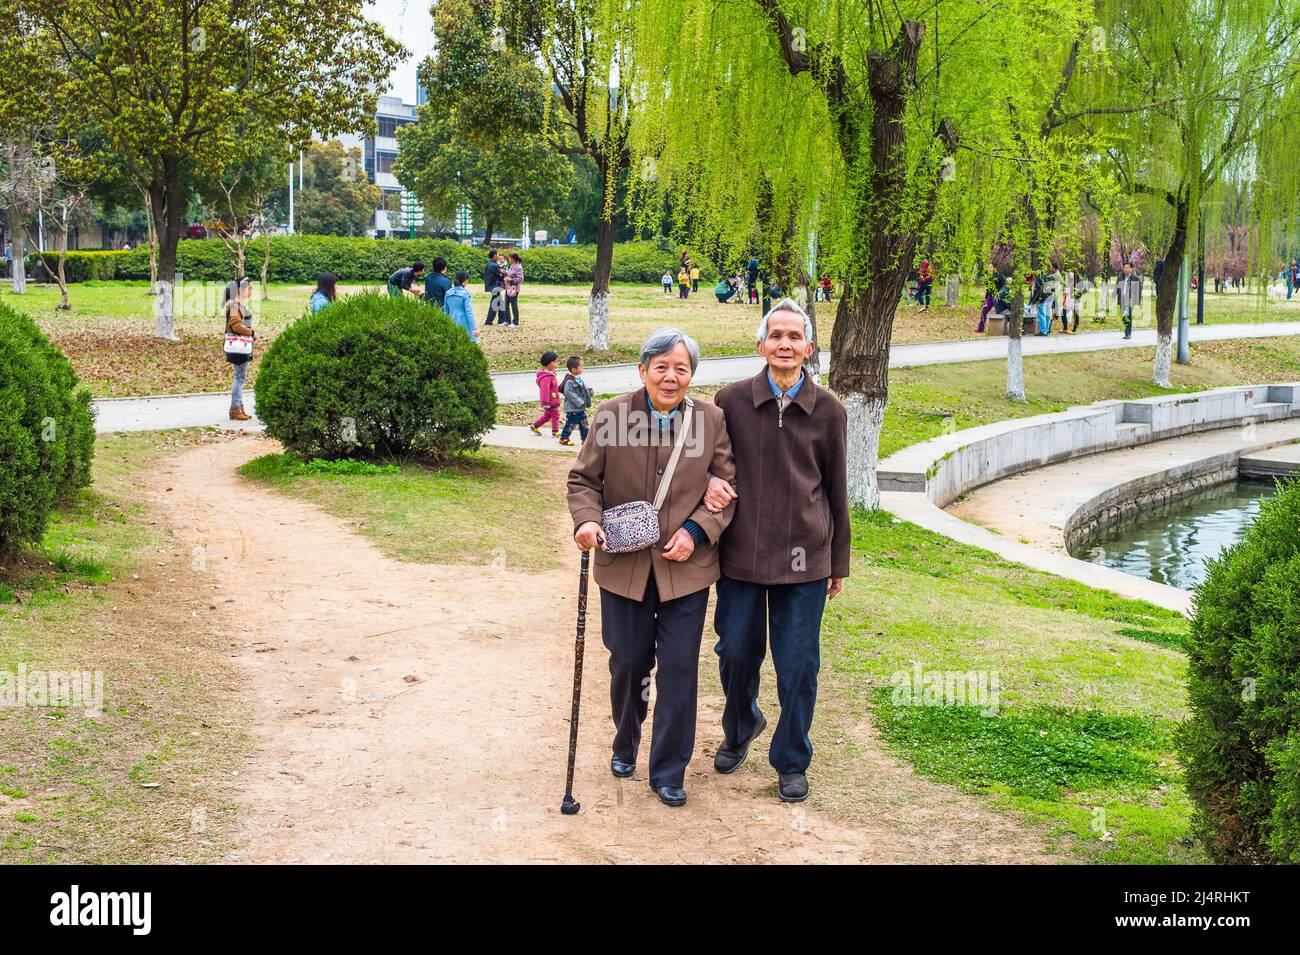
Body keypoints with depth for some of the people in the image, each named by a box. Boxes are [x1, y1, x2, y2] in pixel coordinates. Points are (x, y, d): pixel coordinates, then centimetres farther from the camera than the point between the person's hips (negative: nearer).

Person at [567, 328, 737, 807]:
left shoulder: (711, 420, -2)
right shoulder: (611, 416, -4)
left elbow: (728, 486, 3)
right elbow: (583, 479, 2)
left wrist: (696, 531, -12)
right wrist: (587, 521, -17)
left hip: (686, 567, 0)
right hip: (623, 565, 0)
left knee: (679, 668, -1)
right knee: (627, 663, 14)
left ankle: (669, 772, 13)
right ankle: (625, 746, 39)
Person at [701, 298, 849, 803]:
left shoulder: (828, 410, 0)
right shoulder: (731, 400, -1)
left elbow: (836, 490, 7)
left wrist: (838, 562, 11)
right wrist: (711, 481, -10)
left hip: (804, 558, -1)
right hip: (740, 553, 1)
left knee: (798, 666, 4)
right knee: (736, 653, 10)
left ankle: (792, 762, 22)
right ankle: (740, 728, 40)